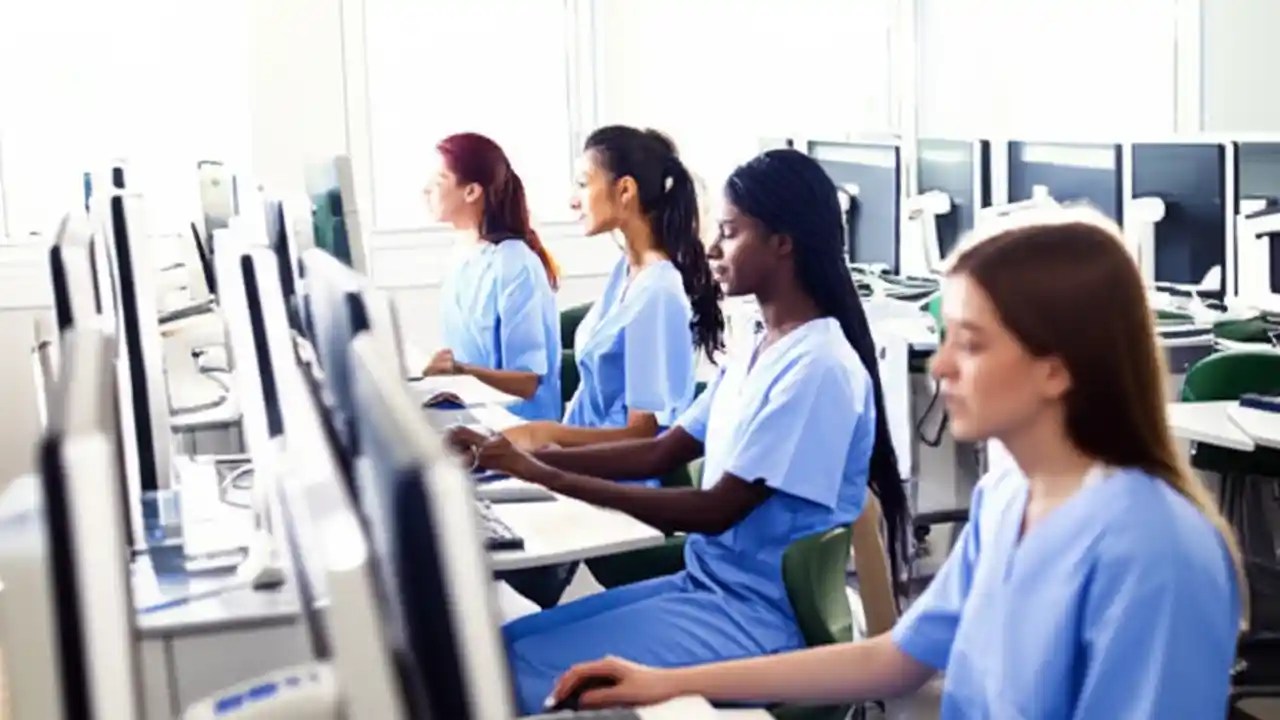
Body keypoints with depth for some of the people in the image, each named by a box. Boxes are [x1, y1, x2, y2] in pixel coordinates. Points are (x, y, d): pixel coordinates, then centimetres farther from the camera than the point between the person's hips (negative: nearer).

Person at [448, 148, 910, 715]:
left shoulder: (817, 368, -19)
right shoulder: (757, 354, 12)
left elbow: (717, 509, -22)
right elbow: (660, 453, 12)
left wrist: (547, 476, -22)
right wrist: (527, 456, 0)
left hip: (761, 617, -9)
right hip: (706, 585, 9)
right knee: (502, 648, 2)